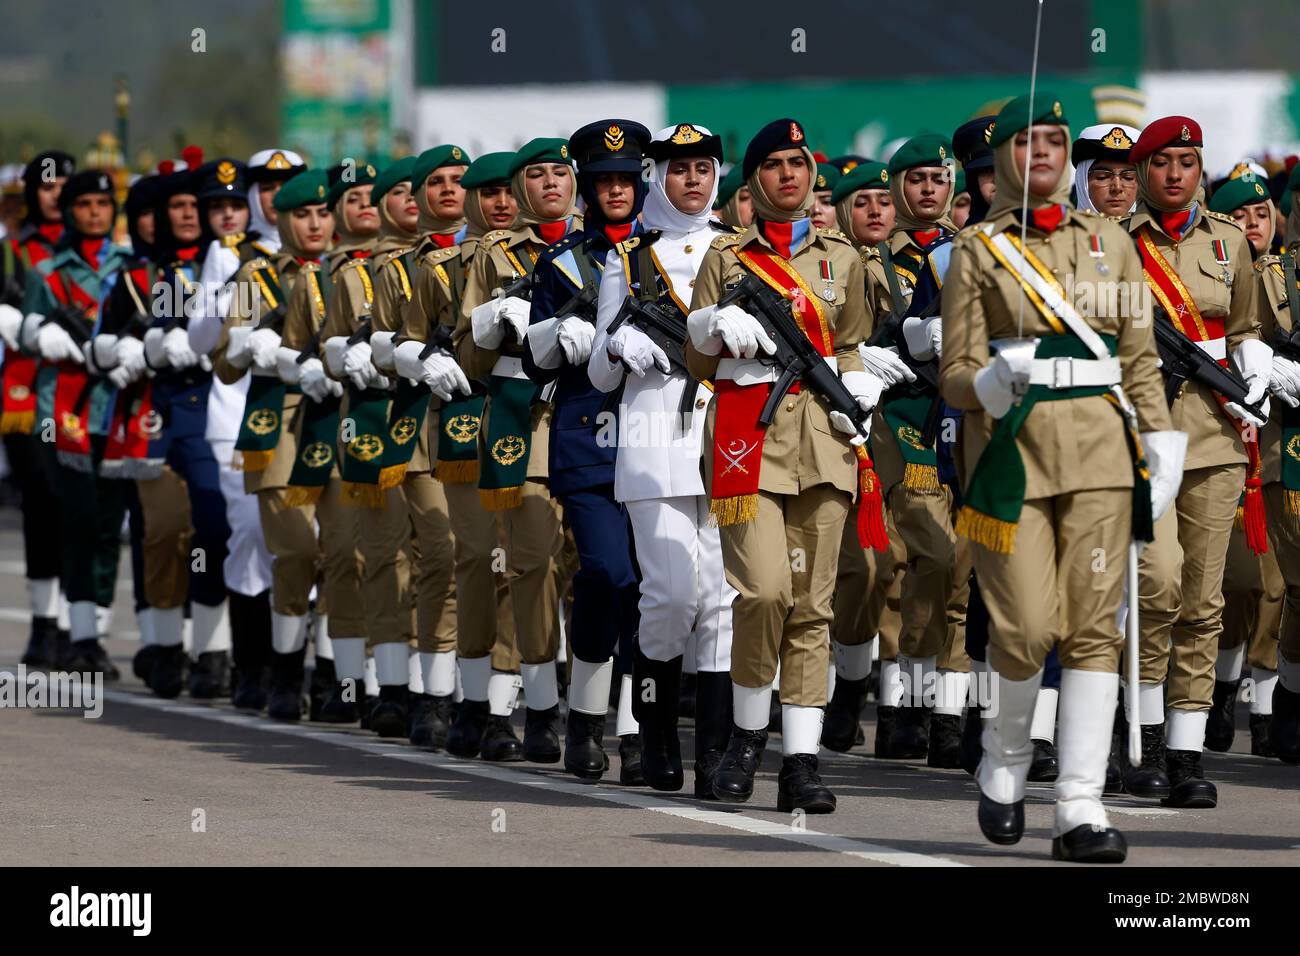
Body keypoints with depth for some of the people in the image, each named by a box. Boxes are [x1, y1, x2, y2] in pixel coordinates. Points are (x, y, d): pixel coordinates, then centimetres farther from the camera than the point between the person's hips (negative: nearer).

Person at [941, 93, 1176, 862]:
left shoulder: (1110, 243, 12)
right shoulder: (977, 251, 5)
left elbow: (1141, 358, 13)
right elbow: (956, 375, 2)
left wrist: (1162, 445, 2)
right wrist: (992, 384, -20)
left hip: (1101, 451, 2)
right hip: (1013, 451, -2)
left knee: (1095, 626, -6)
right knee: (1027, 628, -8)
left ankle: (1082, 810, -7)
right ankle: (1004, 766, 20)